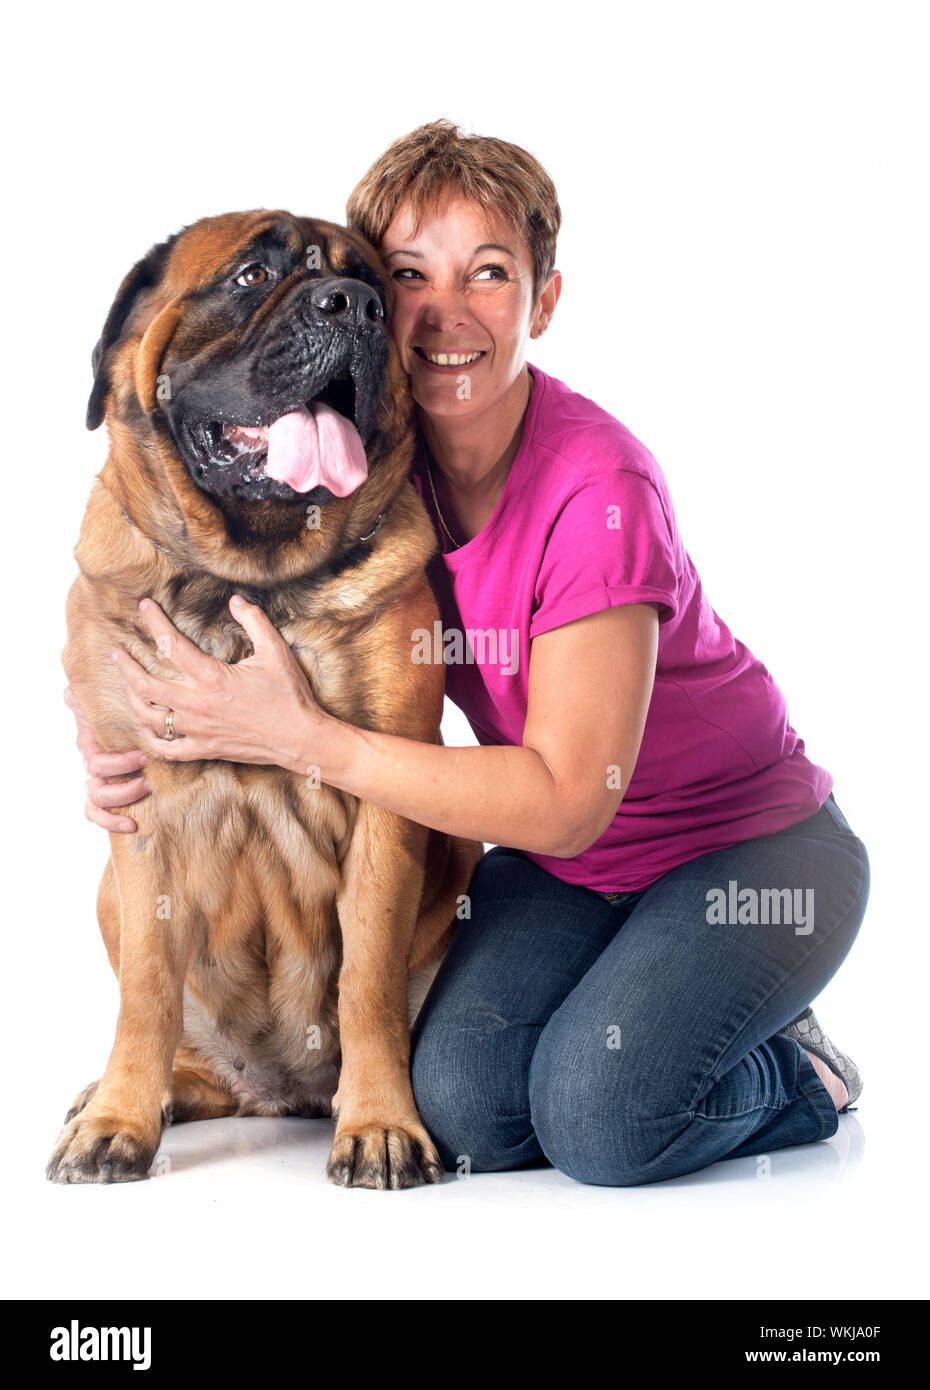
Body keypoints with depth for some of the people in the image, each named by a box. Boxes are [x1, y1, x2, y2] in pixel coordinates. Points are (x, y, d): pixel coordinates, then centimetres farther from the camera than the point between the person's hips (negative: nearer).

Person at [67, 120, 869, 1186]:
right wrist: (129, 759, -18)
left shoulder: (599, 488, -26)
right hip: (563, 867, 5)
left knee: (598, 1120, -25)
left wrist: (300, 735, -32)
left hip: (751, 846, -5)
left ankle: (791, 1074, 4)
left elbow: (568, 798, -28)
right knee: (459, 1106, -19)